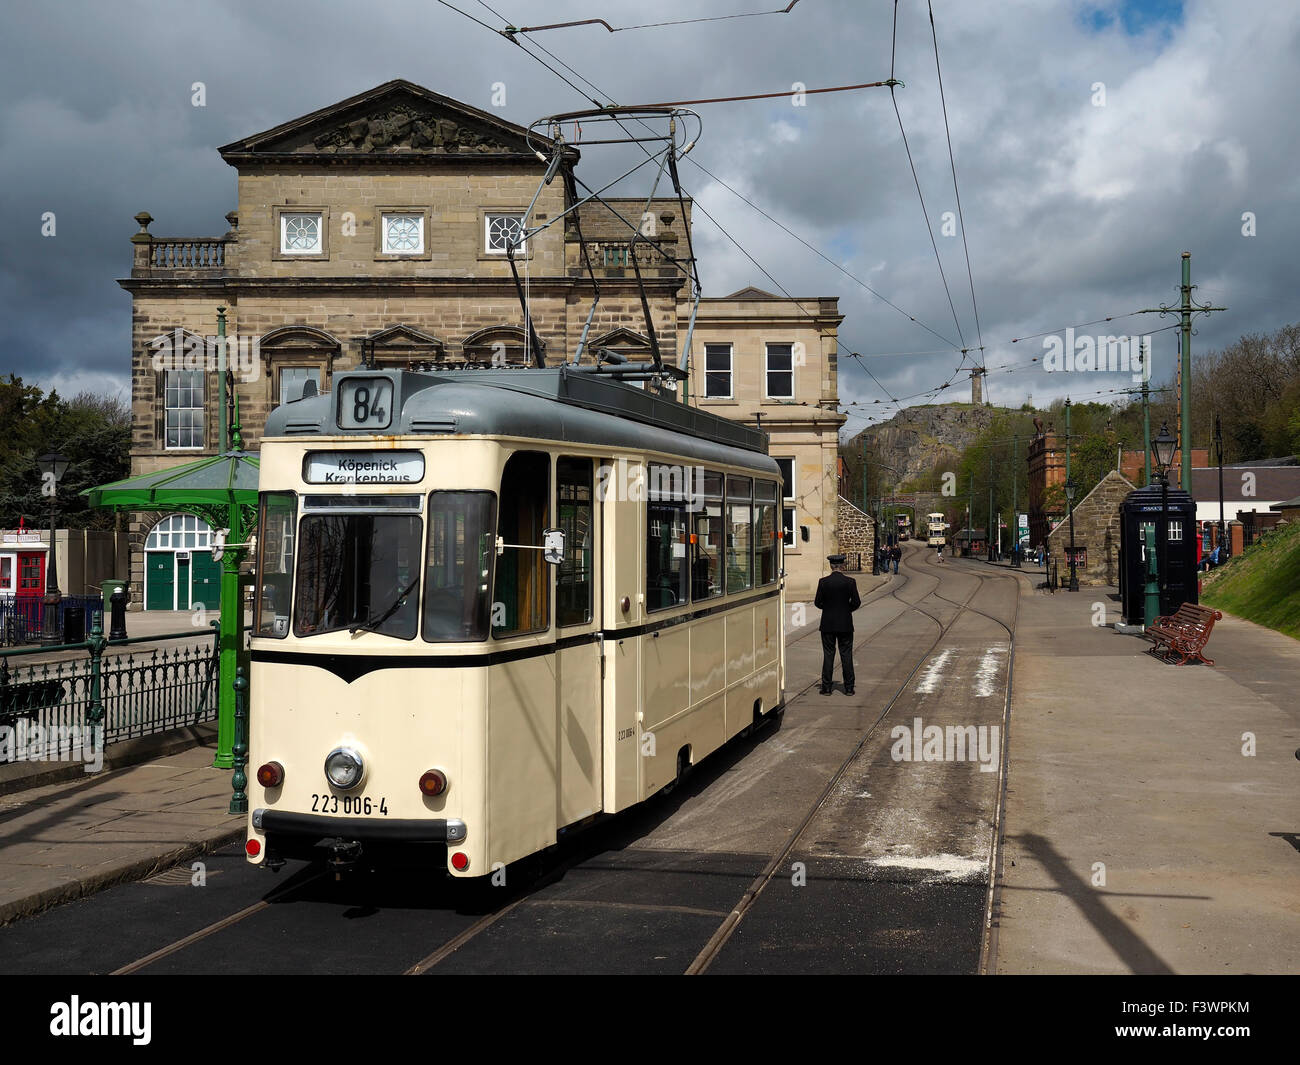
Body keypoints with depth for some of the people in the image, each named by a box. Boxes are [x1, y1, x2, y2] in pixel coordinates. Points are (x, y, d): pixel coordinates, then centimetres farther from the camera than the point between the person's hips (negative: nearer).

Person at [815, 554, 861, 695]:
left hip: (828, 624, 0)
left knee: (828, 655, 5)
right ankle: (849, 687, 7)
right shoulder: (850, 581, -5)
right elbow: (856, 602, -4)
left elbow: (817, 602, -3)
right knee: (846, 655, 5)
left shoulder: (823, 582, -5)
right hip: (845, 624, 0)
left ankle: (826, 687, 5)